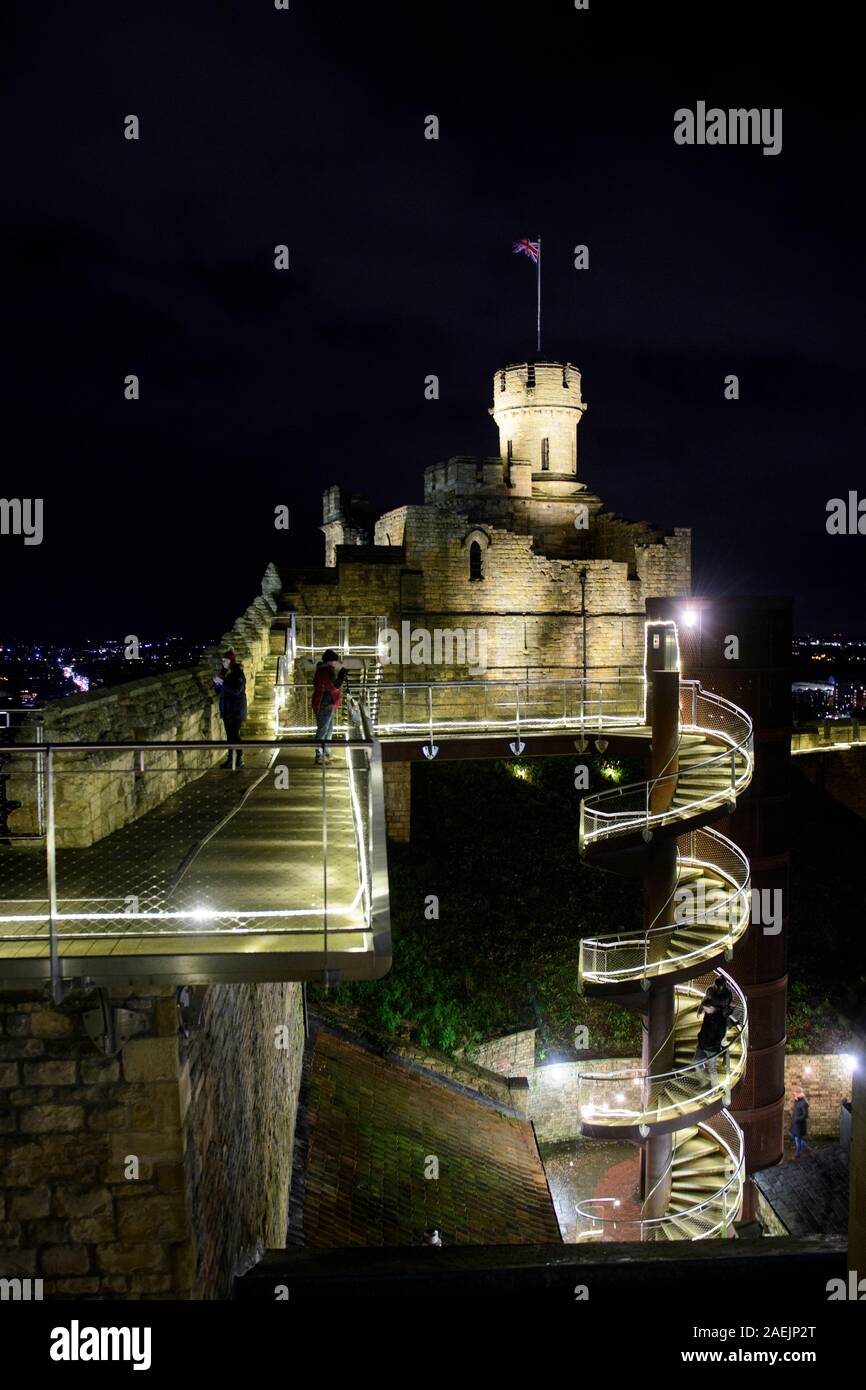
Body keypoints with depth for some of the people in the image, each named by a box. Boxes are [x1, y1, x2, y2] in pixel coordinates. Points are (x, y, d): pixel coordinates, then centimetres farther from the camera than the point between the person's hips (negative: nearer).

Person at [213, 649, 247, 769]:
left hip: (236, 710, -7)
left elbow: (237, 690, -24)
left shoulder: (238, 674, -11)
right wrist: (216, 682, -3)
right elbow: (220, 690, 17)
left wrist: (223, 682, -25)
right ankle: (230, 759, 15)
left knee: (235, 734, -7)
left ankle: (239, 760, -1)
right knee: (229, 735, 10)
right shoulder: (224, 673, 10)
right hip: (226, 709, 7)